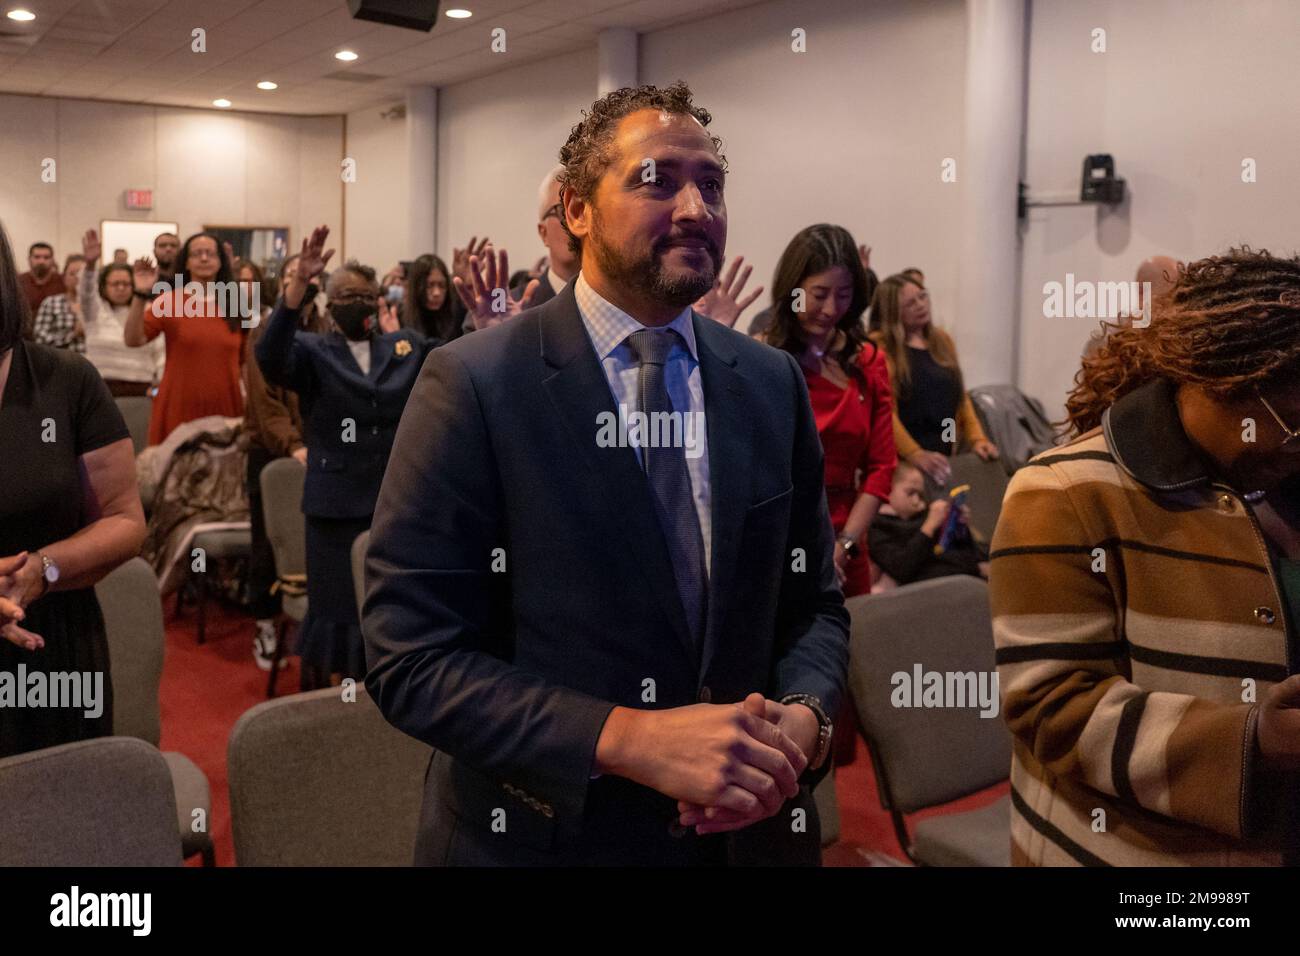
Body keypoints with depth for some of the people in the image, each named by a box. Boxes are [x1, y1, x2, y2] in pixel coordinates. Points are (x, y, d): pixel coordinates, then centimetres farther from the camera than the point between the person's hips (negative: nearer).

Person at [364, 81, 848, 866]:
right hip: (538, 835, -4)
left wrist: (803, 719, -14)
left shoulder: (773, 384, 0)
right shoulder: (475, 385, -13)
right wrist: (630, 740, -25)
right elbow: (411, 657, -15)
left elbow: (813, 603, 7)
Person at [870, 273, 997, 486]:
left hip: (945, 458, 6)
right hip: (902, 460, -6)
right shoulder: (878, 347, -6)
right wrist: (915, 454, -24)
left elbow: (960, 396, 19)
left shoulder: (942, 340, 16)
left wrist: (977, 438, 5)